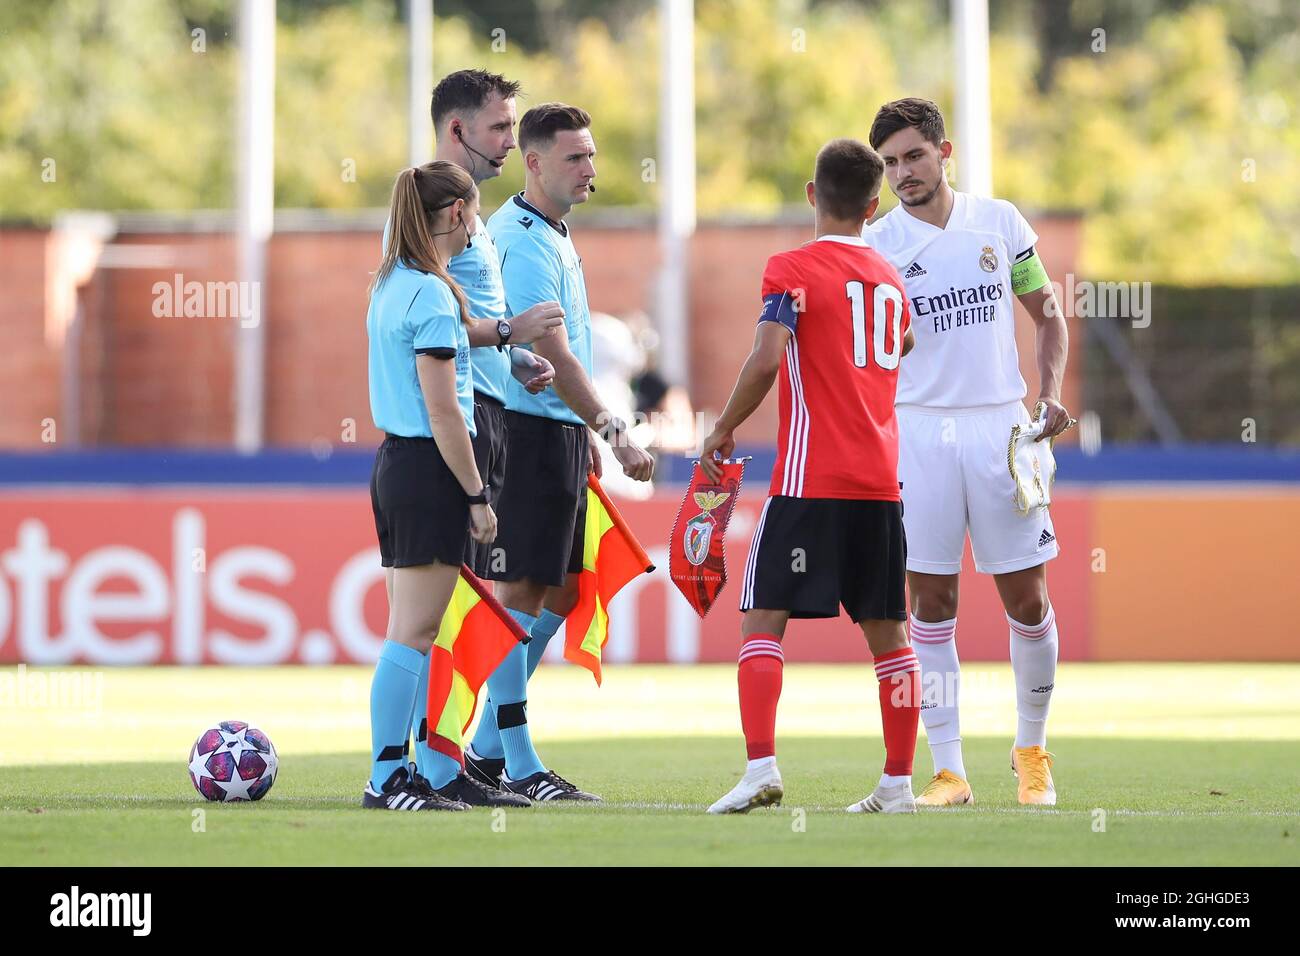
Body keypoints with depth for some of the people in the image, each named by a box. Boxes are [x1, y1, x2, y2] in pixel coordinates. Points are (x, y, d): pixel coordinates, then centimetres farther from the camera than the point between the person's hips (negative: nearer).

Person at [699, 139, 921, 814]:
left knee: (764, 617, -4)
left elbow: (766, 358, -17)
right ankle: (898, 783, 9)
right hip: (881, 479, 5)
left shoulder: (792, 270, -6)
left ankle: (761, 767, -18)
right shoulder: (890, 280, 13)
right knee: (887, 630, 9)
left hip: (810, 479, -5)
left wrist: (723, 431, -6)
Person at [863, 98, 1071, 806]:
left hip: (999, 423, 1)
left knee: (1027, 597, 1)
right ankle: (948, 770, 3)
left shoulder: (999, 221, 6)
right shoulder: (875, 243, 1)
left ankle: (1032, 751, 19)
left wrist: (1051, 394, -1)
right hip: (918, 430, -1)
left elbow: (1047, 315, 14)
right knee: (931, 602, -2)